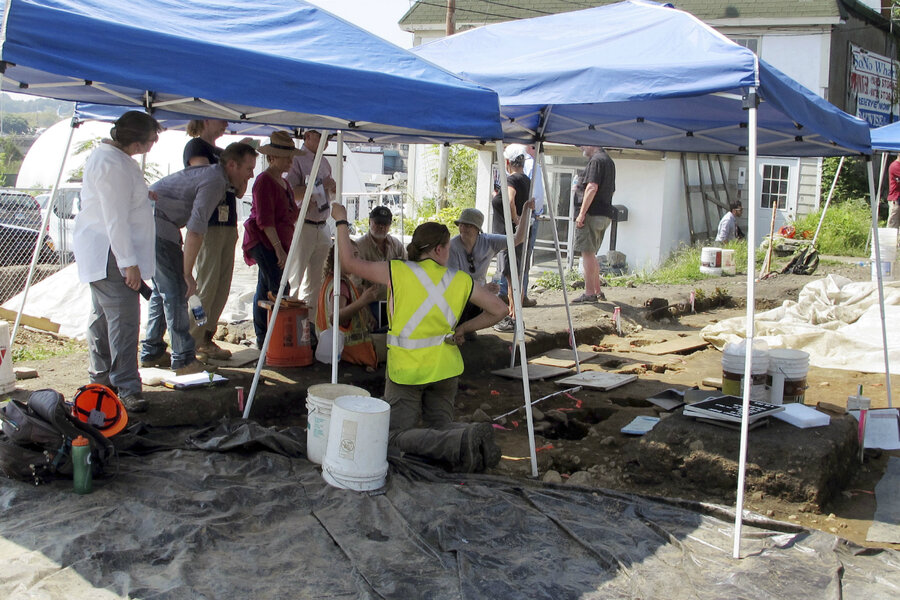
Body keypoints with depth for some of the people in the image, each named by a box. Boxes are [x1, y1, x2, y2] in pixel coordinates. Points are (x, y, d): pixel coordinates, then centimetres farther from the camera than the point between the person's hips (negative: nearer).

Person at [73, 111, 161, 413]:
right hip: (109, 254, -11)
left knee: (103, 314, 17)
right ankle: (126, 390, -9)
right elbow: (116, 219, -24)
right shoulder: (112, 165, -22)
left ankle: (101, 378, 29)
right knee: (123, 318, -11)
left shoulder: (110, 154, 12)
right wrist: (129, 262, -23)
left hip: (104, 253, 11)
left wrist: (144, 193, 36)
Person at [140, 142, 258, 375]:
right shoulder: (214, 181, -20)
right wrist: (188, 274, -23)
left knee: (163, 290, 17)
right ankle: (184, 360, -7)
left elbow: (238, 193, 27)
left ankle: (151, 353, 25)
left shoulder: (215, 173, 9)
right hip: (158, 227, -11)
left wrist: (241, 182, 4)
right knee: (176, 292, -9)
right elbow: (195, 231, -26)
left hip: (147, 224, 11)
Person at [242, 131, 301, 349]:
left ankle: (262, 338, 16)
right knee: (279, 289, -16)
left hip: (275, 242, 9)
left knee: (264, 289, 12)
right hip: (264, 241, -9)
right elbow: (264, 220, -19)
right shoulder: (264, 181, -12)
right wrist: (279, 249, -22)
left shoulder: (283, 182, 18)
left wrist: (302, 208, 11)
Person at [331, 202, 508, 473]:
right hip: (445, 368, 3)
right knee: (440, 425, 19)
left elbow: (350, 263, -3)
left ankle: (459, 442, -24)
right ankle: (473, 436, -15)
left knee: (395, 434, 1)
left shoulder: (397, 272, -10)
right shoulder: (460, 281, -2)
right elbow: (499, 310, 3)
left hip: (405, 369, -3)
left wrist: (341, 222, 8)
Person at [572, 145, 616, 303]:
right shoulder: (609, 161, 20)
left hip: (592, 213, -10)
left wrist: (582, 213, -21)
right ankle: (597, 291, 19)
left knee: (587, 252, -6)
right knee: (591, 253, 16)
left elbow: (592, 188, -20)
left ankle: (589, 293, -5)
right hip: (605, 214, 10)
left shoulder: (596, 160, -11)